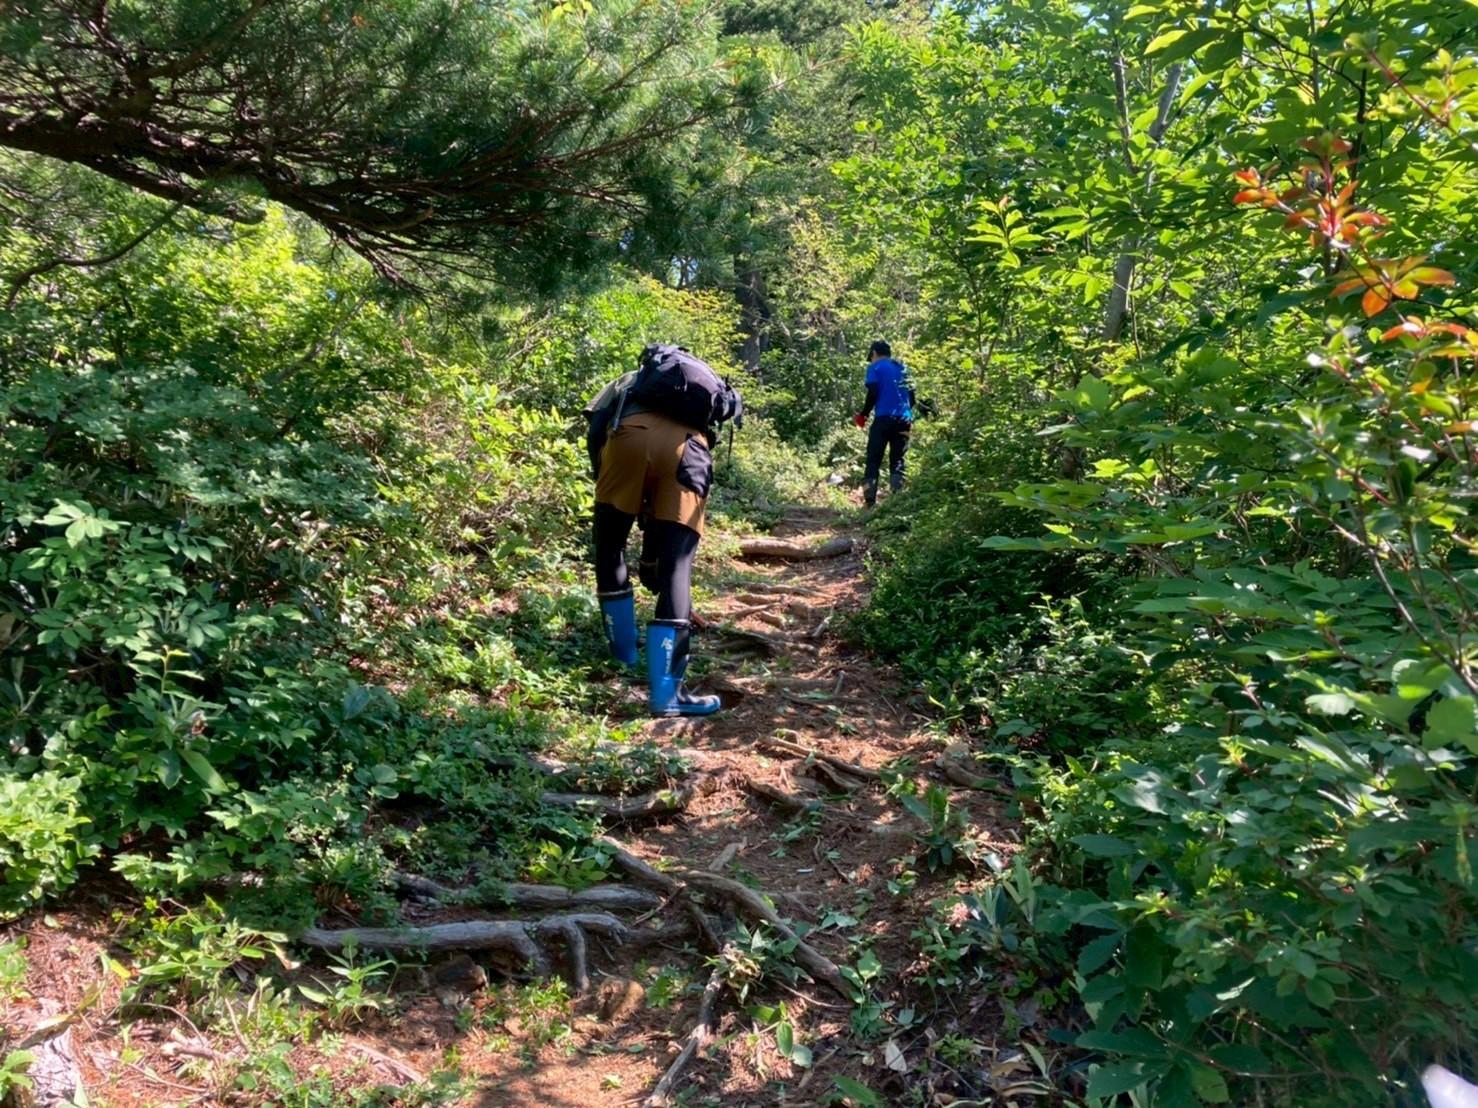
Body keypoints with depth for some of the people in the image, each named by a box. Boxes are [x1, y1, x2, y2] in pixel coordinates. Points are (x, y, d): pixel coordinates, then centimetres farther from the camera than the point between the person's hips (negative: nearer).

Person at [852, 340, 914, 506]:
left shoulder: (875, 367, 3)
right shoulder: (902, 368, 19)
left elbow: (873, 394, -9)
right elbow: (912, 396, 16)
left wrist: (863, 415, 2)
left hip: (884, 418, -4)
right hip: (904, 420, 4)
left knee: (874, 460, 0)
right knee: (898, 460, 7)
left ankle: (870, 501, -9)